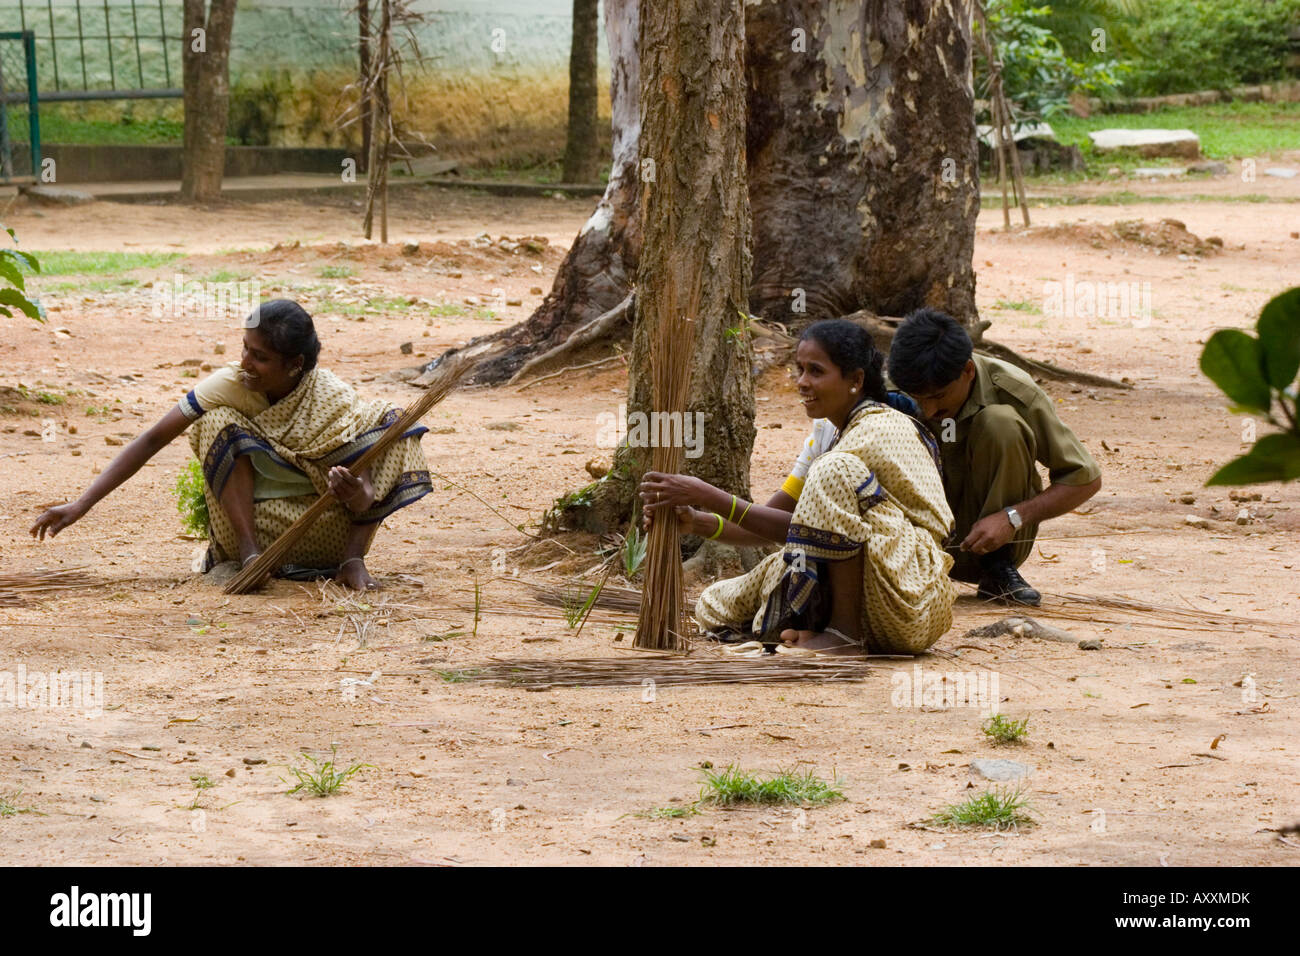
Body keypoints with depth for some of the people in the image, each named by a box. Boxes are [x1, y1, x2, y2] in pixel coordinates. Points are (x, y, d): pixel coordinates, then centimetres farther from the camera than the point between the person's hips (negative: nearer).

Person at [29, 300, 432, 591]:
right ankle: (248, 554, -23)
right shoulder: (230, 385, -17)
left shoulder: (334, 399, -18)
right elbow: (153, 439, -18)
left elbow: (367, 489, -22)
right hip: (249, 521, 0)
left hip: (322, 532, 0)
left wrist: (359, 495, -49)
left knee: (383, 425, -19)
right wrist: (81, 505, -25)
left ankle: (353, 558, -17)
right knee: (219, 423, -24)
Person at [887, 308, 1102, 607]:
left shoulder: (1011, 390, -17)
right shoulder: (898, 399, -13)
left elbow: (1086, 479, -13)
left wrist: (1013, 518, -27)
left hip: (997, 537, 0)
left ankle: (999, 571, -15)